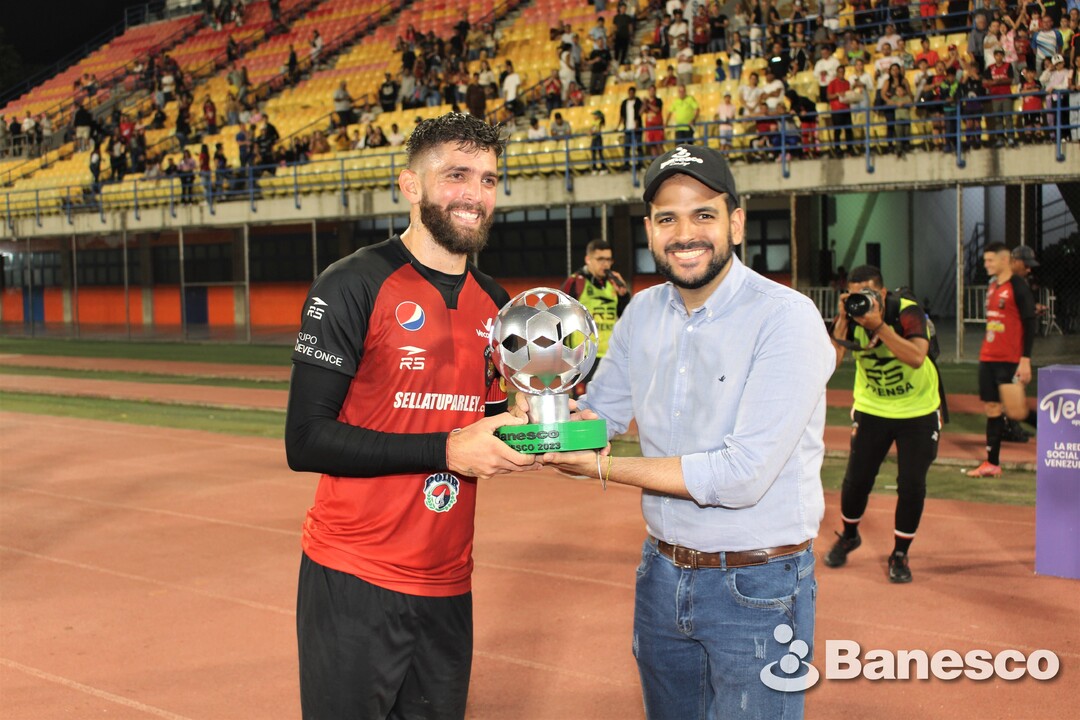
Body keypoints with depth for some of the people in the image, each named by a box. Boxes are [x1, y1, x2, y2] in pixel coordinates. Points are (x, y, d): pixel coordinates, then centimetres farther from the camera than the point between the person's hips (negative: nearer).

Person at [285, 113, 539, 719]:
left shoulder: (496, 305, 9)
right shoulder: (354, 286, -11)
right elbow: (306, 441, -16)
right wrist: (446, 449, -20)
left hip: (449, 585, 6)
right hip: (354, 583, -6)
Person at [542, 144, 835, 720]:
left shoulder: (786, 318, -18)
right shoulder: (643, 312, 3)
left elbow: (743, 475, -25)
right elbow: (599, 412, 11)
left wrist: (605, 468, -19)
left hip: (755, 588, -6)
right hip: (662, 574, 6)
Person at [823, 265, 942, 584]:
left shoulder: (908, 312, -23)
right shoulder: (849, 316, -12)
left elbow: (916, 357, -39)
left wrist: (878, 325, -43)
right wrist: (843, 321, -32)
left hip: (918, 410, -2)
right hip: (871, 408, 3)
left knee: (911, 485, -5)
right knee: (856, 479, 2)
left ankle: (900, 555, 15)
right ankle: (848, 536, 32)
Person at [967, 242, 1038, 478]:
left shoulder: (1018, 286, -9)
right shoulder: (992, 285, 14)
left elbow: (1029, 324, -12)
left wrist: (1026, 360, -17)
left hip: (1010, 361, -8)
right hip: (988, 358, 8)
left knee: (1016, 412, -13)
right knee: (992, 409, 8)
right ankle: (992, 463, 11)